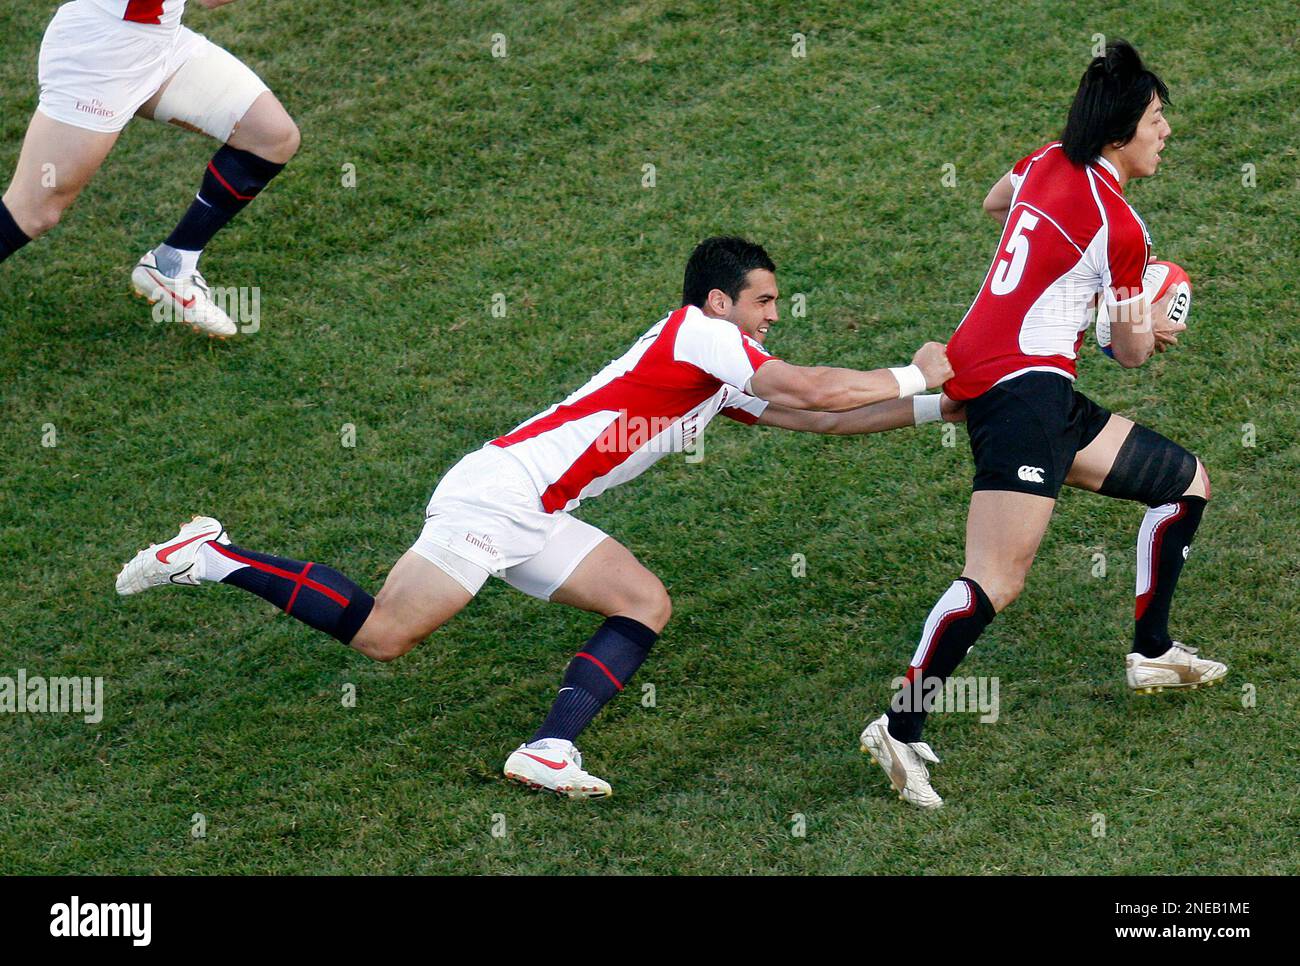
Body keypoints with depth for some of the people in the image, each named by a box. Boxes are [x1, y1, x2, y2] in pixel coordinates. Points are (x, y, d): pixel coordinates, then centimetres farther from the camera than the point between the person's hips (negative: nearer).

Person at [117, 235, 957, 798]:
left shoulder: (726, 380, 18)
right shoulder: (698, 335, -8)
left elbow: (817, 417, 20)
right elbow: (818, 390, -11)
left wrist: (933, 404, 15)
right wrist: (914, 377, 1)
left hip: (537, 518, 10)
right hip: (500, 494, -10)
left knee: (647, 603, 1)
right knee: (380, 635, -13)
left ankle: (550, 749, -10)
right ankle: (212, 558, -3)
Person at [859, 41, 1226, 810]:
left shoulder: (1048, 163, 11)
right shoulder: (1119, 226, -11)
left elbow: (994, 202, 37)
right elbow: (1135, 352, 0)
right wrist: (1156, 330, 25)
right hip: (1024, 383, -10)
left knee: (1189, 481, 18)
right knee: (998, 582, -22)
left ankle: (1152, 652, 25)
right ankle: (900, 730, -25)